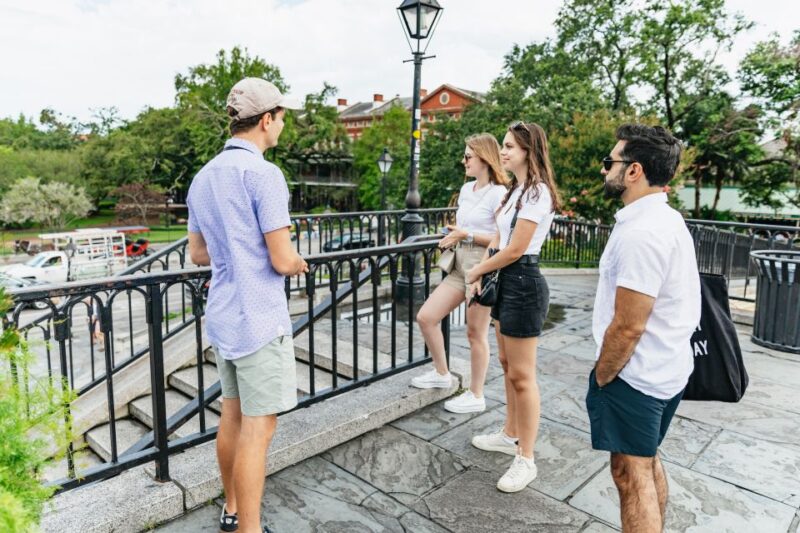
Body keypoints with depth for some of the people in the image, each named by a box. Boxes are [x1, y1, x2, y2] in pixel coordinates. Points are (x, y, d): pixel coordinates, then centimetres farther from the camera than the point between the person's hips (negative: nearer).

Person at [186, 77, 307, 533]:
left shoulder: (203, 177, 10)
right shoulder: (263, 174, -16)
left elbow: (198, 253, 17)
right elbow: (283, 260, -18)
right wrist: (299, 263, 3)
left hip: (222, 316, 9)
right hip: (259, 320, -9)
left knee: (233, 414, 20)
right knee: (257, 428, 0)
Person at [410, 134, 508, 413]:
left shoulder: (498, 193, -12)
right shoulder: (466, 189, 12)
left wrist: (466, 235, -18)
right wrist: (453, 237, 4)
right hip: (460, 264, 8)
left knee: (476, 333, 3)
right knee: (425, 317, 6)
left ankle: (475, 396, 20)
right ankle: (441, 373, 27)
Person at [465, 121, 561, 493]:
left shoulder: (537, 192, -17)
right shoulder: (517, 190, 15)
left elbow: (515, 249, -19)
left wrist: (477, 270, -6)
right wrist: (482, 273, 5)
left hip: (524, 284, -10)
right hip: (507, 281, 10)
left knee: (522, 375, -3)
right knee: (507, 365, 19)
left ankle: (526, 460, 10)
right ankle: (511, 435, 36)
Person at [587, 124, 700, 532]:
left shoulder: (640, 233, -25)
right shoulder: (667, 219, 8)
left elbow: (627, 326, -25)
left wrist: (600, 378, -10)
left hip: (634, 375, -10)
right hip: (667, 369, 10)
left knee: (632, 475, 3)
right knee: (648, 463, 22)